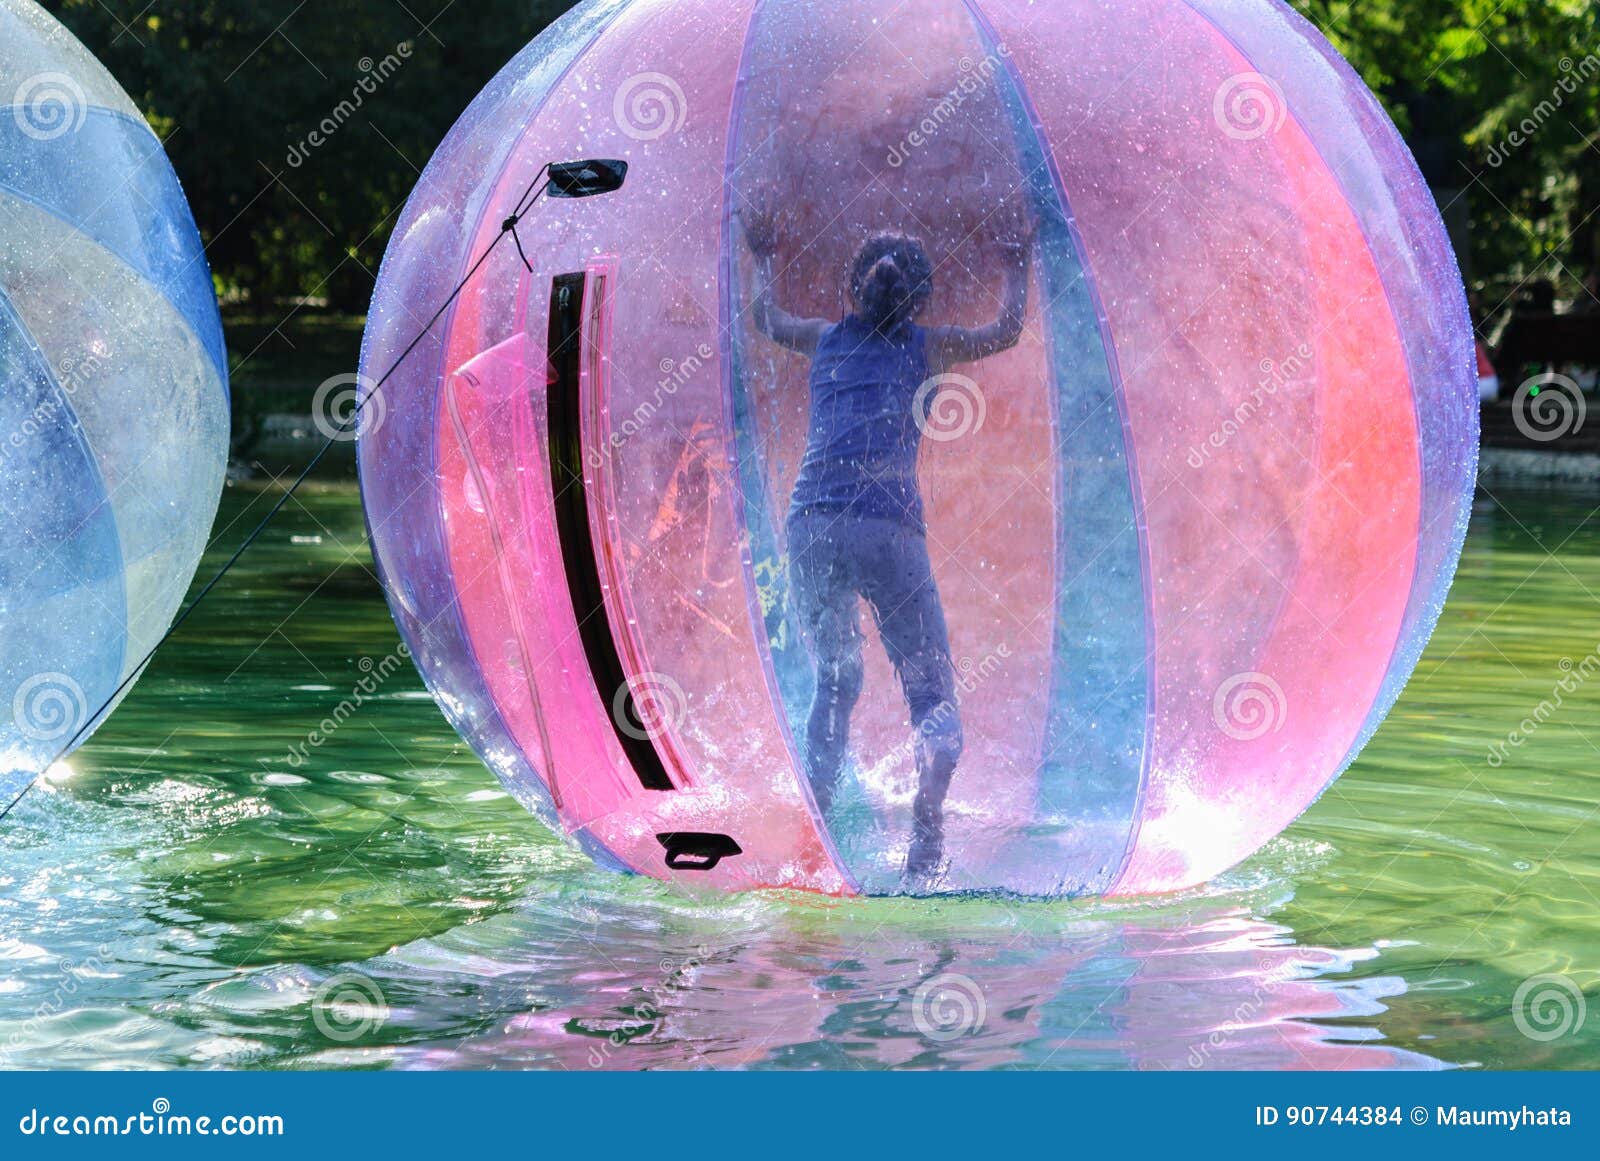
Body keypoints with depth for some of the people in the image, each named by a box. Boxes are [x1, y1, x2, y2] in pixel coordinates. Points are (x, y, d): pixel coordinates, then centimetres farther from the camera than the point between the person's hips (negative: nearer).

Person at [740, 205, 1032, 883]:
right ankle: (928, 817, -22)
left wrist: (763, 258, 57)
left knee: (833, 683, 19)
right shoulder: (922, 346, 10)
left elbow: (765, 318, 40)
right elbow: (1006, 332, 27)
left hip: (811, 524, 3)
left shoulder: (828, 339, 18)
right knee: (933, 690, 2)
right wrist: (1017, 267, 42)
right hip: (887, 528, -3)